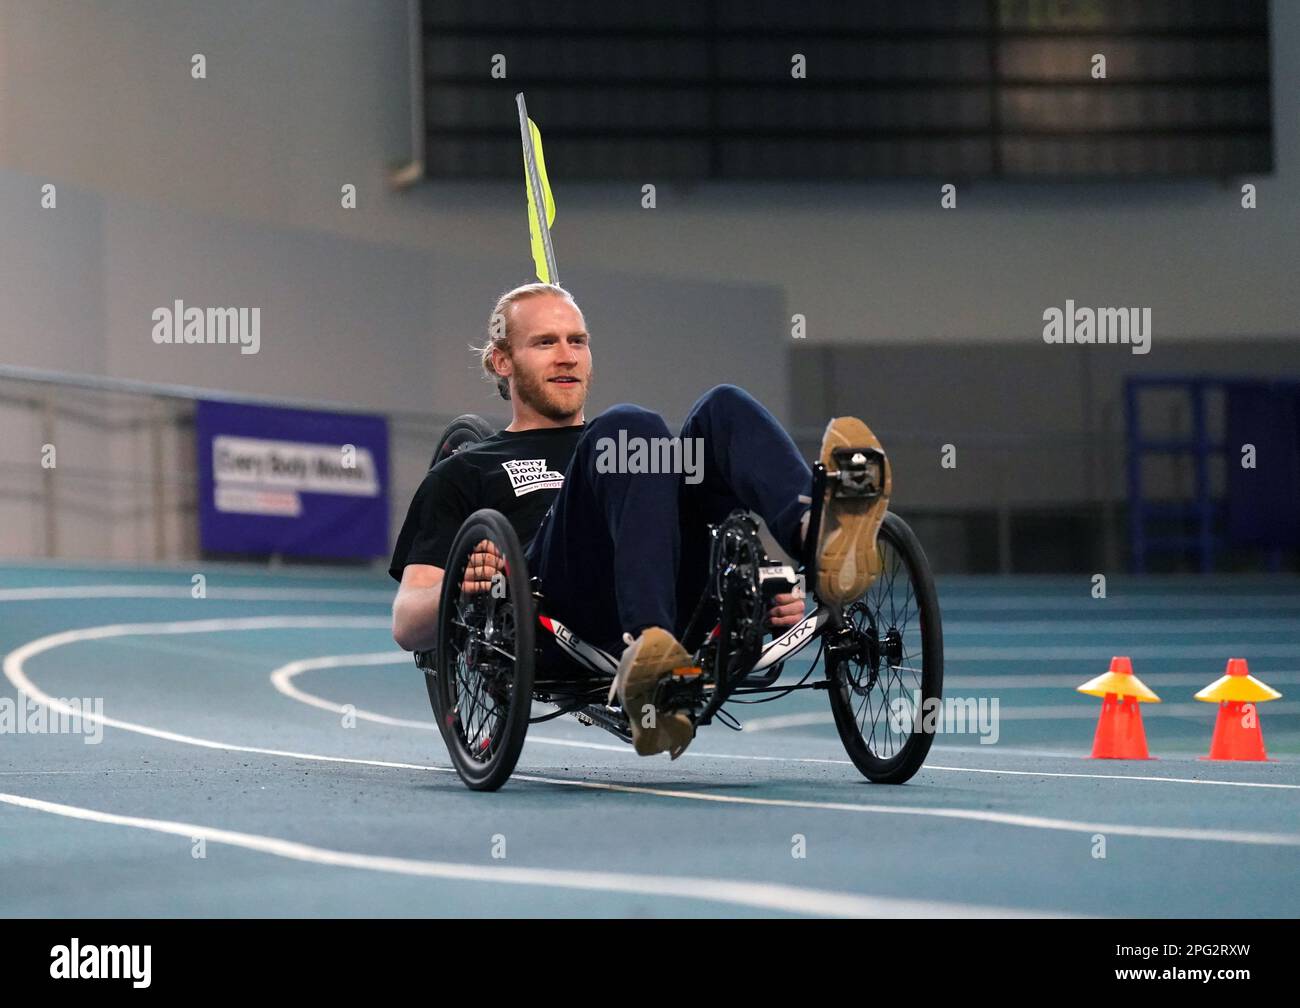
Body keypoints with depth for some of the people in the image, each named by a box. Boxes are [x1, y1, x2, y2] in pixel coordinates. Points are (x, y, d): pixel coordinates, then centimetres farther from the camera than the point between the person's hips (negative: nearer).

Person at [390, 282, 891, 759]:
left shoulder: (625, 445, 40)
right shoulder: (464, 475, 29)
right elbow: (408, 625, 14)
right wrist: (458, 591, -11)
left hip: (680, 604, 3)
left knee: (725, 409, -16)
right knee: (630, 430, -29)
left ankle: (822, 535, -51)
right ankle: (647, 657, -53)